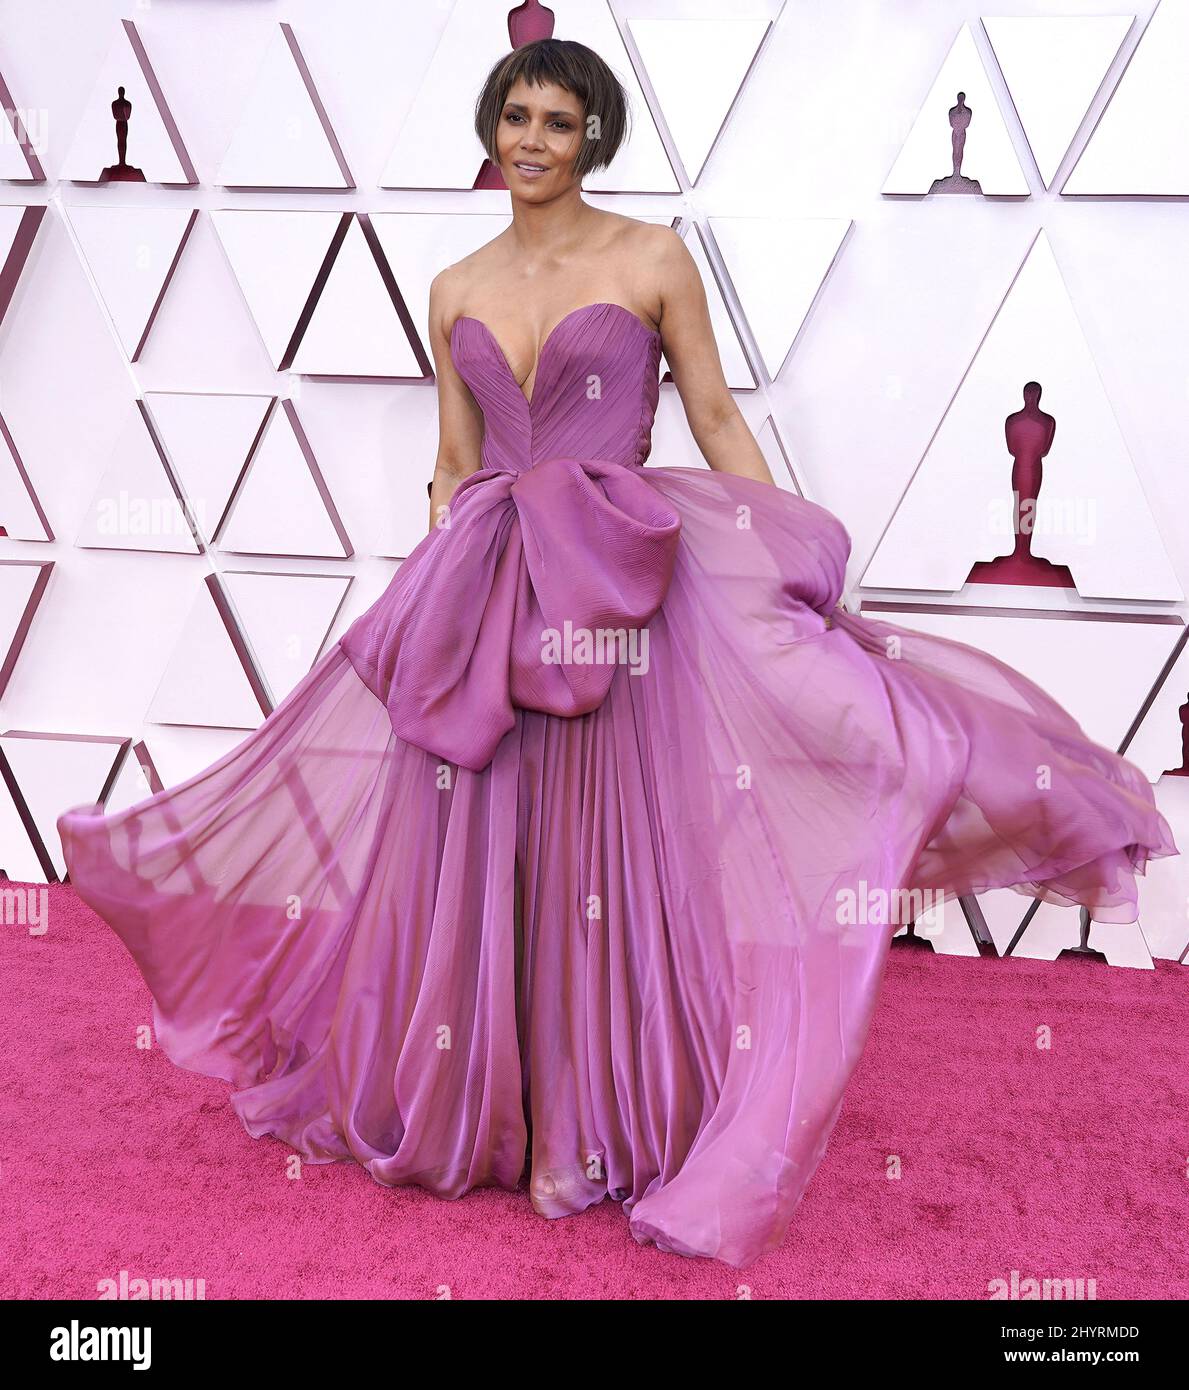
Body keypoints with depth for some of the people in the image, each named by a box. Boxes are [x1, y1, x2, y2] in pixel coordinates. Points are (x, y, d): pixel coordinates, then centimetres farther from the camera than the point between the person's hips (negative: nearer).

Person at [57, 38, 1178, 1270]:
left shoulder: (653, 259, 2)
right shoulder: (457, 292, 12)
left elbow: (716, 420, 2)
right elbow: (453, 465, 15)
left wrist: (795, 569, -4)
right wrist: (430, 598, 12)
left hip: (624, 588, -3)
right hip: (488, 599, 4)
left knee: (603, 856, 0)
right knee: (479, 855, 6)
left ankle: (590, 1129, 15)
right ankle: (499, 1110, 25)